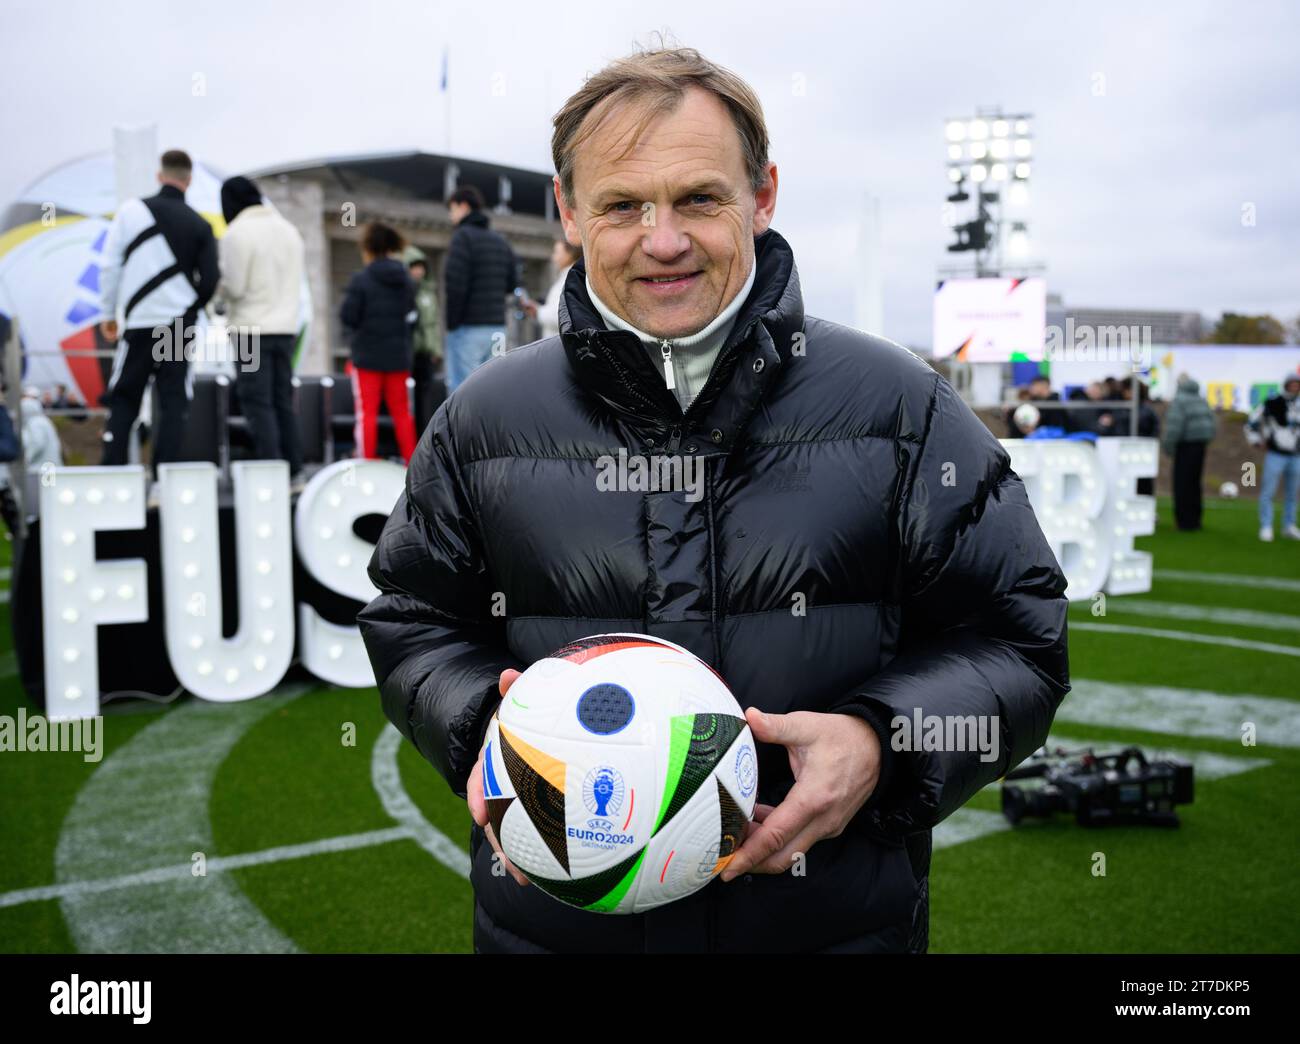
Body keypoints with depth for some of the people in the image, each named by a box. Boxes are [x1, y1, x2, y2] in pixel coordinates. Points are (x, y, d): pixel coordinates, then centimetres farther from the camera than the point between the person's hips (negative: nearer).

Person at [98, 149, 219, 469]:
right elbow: (210, 279, -1)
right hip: (180, 324, 0)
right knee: (174, 400, 5)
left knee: (123, 398, 9)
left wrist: (108, 313, 10)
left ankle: (112, 466, 4)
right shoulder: (200, 225, 1)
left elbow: (110, 266, 0)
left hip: (138, 322, 0)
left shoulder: (131, 210, -1)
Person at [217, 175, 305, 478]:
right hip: (286, 327, 6)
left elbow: (233, 286, -11)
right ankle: (293, 471, 10)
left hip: (250, 329, -6)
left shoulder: (236, 233, -9)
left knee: (258, 404, -5)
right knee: (284, 402, 10)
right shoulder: (289, 229, 13)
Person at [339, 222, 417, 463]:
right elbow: (411, 316, 9)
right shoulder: (405, 280, 3)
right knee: (401, 411, 12)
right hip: (399, 355, 5)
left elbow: (348, 316, -13)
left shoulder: (360, 280, -13)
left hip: (368, 355, -5)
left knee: (367, 411, 1)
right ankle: (411, 462, 14)